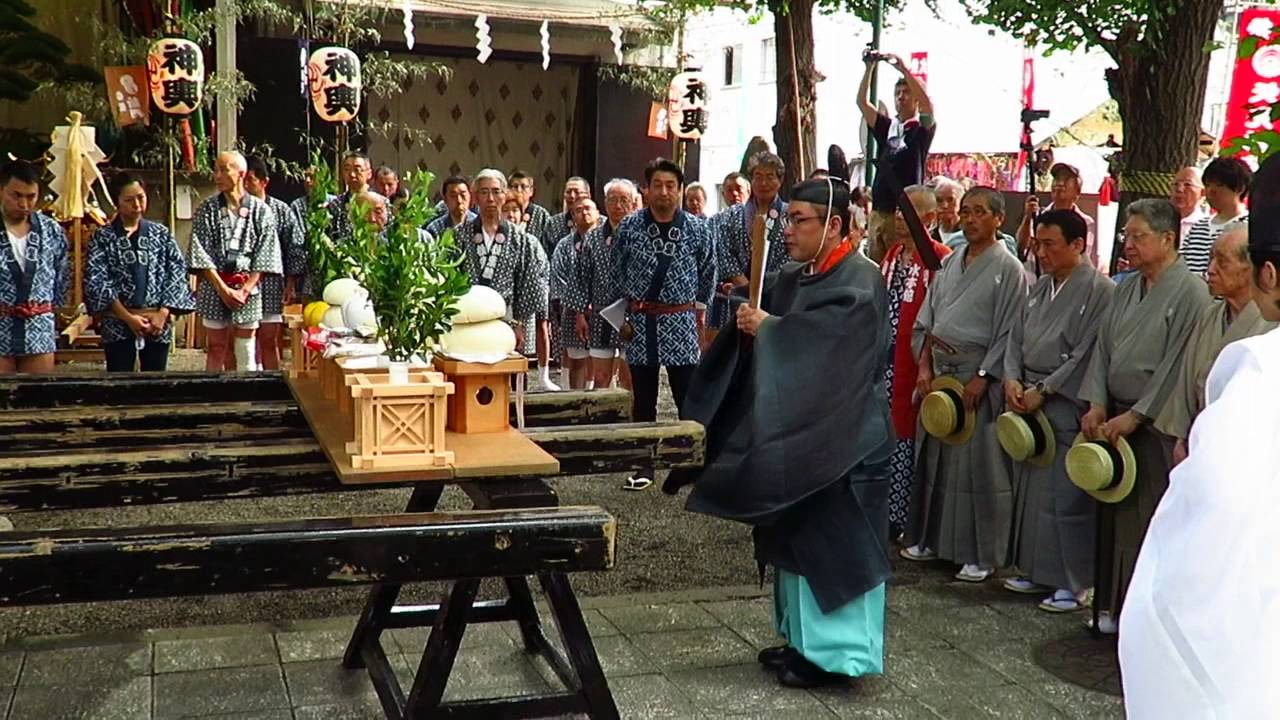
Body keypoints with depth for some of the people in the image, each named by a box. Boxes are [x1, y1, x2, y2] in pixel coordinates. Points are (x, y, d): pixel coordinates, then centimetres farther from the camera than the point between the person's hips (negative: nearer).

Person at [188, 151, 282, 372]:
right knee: (215, 350, 5)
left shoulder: (261, 211, 0)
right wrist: (223, 289, -13)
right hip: (214, 289, 0)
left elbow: (264, 257, -3)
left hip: (248, 290, 0)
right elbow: (201, 256, -4)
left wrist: (245, 289, -12)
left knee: (245, 351, 4)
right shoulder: (207, 210, 0)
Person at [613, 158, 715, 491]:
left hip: (680, 322, -1)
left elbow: (708, 274, 9)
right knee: (643, 399, 9)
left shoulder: (697, 229, -2)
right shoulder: (629, 227, 0)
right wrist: (622, 314, 7)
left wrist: (698, 310, 9)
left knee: (688, 396, -2)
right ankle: (644, 466, 17)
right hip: (639, 323, 2)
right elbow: (618, 274, 9)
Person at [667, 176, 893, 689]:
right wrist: (750, 315, -12)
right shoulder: (791, 278, 11)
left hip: (837, 439, -9)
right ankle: (803, 639, 26)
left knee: (832, 543, -2)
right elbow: (757, 316, 10)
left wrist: (769, 327, -16)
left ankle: (834, 650, 7)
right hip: (794, 430, 9)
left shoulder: (860, 282, -14)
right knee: (796, 539, 15)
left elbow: (827, 336, -26)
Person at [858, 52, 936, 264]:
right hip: (879, 210, 5)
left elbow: (928, 106, -18)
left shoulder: (922, 130, 2)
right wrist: (870, 67, 0)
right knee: (874, 265, 3)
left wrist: (903, 69, -21)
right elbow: (862, 102, 10)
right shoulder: (887, 128, 16)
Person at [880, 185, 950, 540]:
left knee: (902, 437, 1)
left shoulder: (939, 258, -12)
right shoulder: (892, 254, 14)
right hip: (883, 360, 8)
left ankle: (898, 517, 12)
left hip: (910, 364, -8)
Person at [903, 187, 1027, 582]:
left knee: (977, 462, -2)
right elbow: (928, 319, 12)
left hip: (978, 375, -6)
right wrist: (925, 366, 2)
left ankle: (981, 553, 7)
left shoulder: (1008, 268, -7)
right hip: (940, 371, 6)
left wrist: (982, 378, -15)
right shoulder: (949, 263, 11)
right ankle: (932, 538, 24)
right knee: (934, 456, 12)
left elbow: (1008, 332, -10)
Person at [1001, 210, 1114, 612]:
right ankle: (1037, 571, 23)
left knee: (1065, 495, -4)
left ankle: (1073, 583, 7)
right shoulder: (1040, 288, 13)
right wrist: (1013, 380, -2)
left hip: (1067, 408, -7)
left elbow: (1087, 353, -15)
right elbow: (1016, 338, 15)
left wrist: (1042, 391, -15)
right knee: (1030, 489, 11)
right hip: (1029, 404, 7)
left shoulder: (1099, 291, -10)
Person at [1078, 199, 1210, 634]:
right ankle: (1114, 604, 21)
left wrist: (1135, 416, -15)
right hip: (1116, 419, 7)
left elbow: (1178, 364, -15)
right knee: (1115, 514, 10)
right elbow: (1104, 347, 12)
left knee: (1152, 520, -4)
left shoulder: (1190, 292, -10)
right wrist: (1097, 404, 0)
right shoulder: (1126, 289, 12)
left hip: (1156, 425, -7)